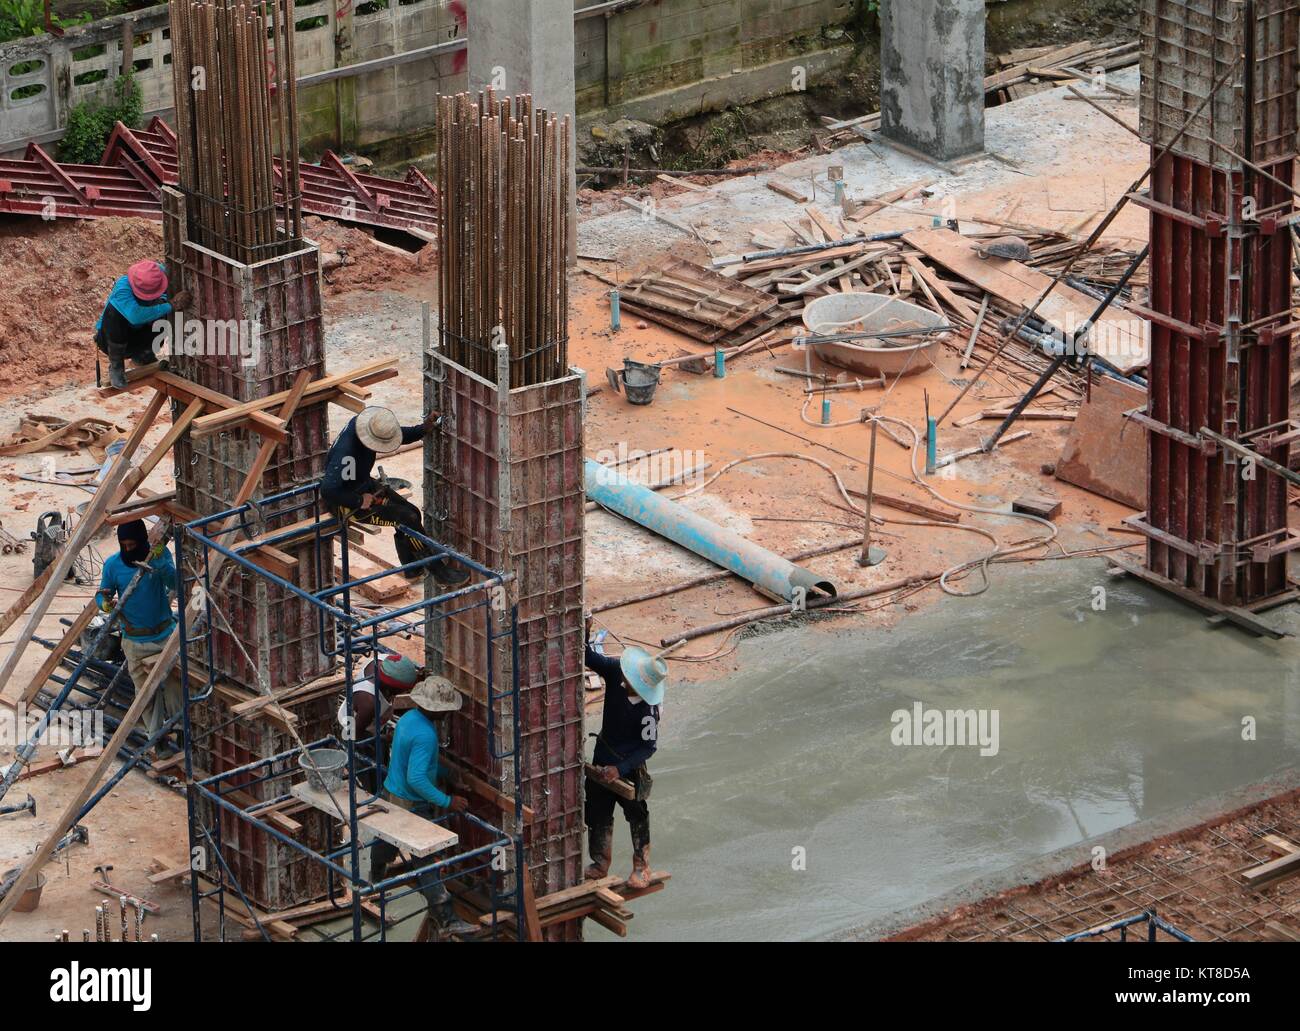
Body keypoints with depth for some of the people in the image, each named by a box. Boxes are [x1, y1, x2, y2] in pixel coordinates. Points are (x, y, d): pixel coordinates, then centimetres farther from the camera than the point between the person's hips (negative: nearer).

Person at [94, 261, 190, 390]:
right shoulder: (122, 287, -35)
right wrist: (170, 306, -47)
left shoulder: (159, 272, -19)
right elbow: (135, 316, -50)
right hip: (110, 338, -5)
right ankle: (115, 366, -14)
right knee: (115, 311, -35)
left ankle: (141, 354, 10)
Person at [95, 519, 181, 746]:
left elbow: (173, 583, -19)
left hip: (164, 634, 0)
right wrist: (105, 603, -22)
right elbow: (102, 594, 2)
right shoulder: (113, 564, -6)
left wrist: (160, 562, -37)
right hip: (135, 640, 0)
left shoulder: (160, 554, -7)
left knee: (174, 685, 2)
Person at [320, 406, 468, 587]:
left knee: (410, 511, 2)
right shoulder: (346, 452, -36)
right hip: (346, 503, -9)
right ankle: (440, 572, 0)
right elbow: (328, 490, -40)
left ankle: (411, 569, 23)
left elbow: (403, 435, 6)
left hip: (364, 484, 9)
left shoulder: (366, 424, -11)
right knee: (407, 519, -14)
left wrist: (424, 429, -12)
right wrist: (360, 501, -27)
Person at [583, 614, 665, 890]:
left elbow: (649, 746, -23)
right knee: (598, 815, 17)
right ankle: (600, 864, 35)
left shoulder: (648, 708, -30)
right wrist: (585, 632, -27)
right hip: (603, 760, 6)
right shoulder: (615, 671, -17)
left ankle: (641, 867, 29)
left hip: (630, 767, -6)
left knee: (638, 817, 12)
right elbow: (591, 658, -8)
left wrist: (620, 768, -26)